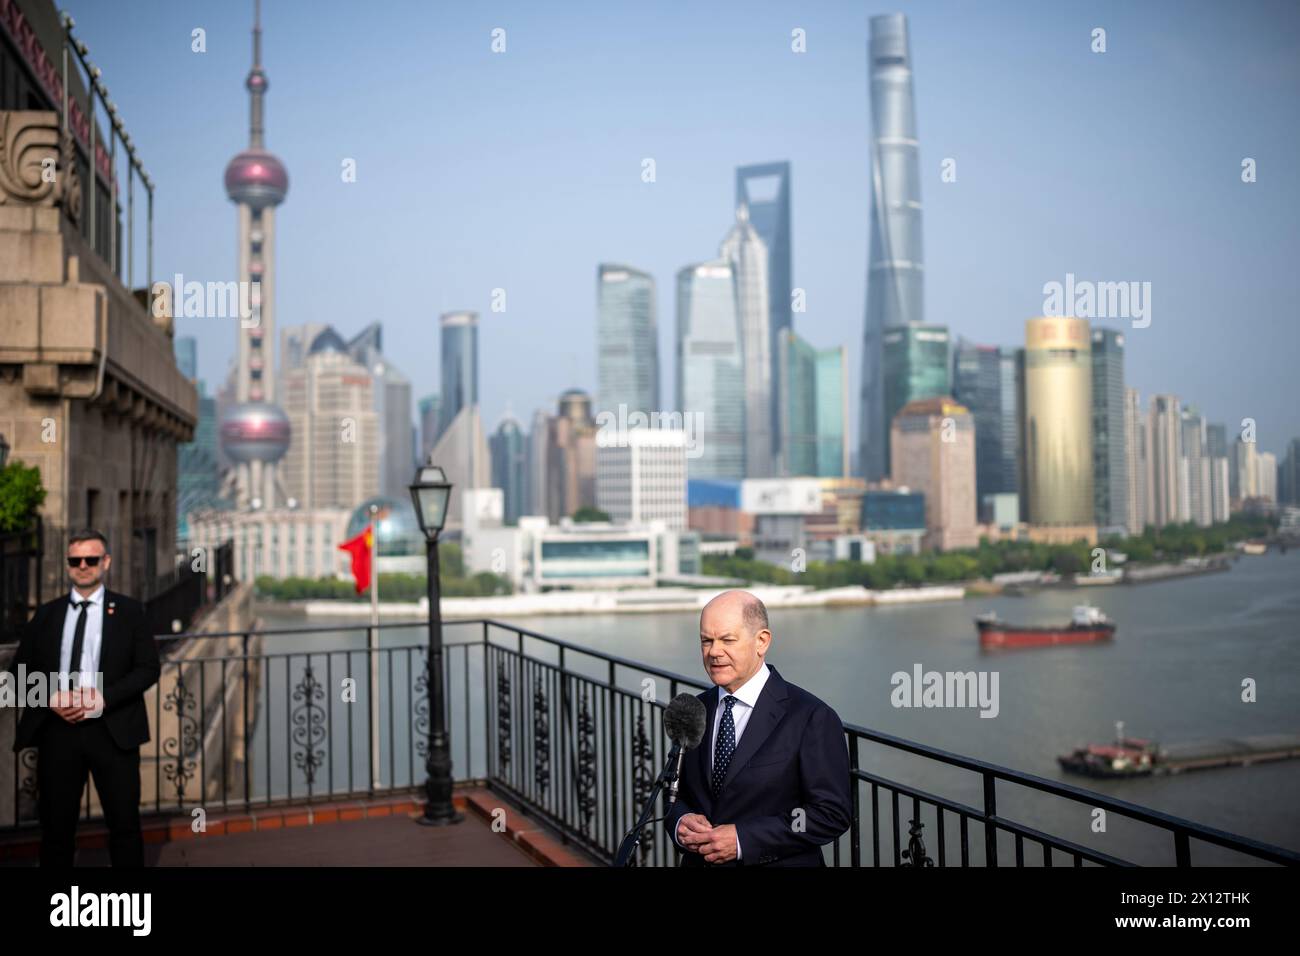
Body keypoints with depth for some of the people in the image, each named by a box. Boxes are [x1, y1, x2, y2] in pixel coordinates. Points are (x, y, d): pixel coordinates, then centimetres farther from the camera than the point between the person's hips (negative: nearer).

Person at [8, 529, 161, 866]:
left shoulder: (129, 611, 5)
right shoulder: (46, 614, 12)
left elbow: (149, 668, -2)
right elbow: (22, 668, 10)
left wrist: (104, 697, -15)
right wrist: (50, 698, -9)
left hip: (112, 730, -2)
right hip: (57, 729, 2)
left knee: (124, 823, 2)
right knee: (56, 825, 8)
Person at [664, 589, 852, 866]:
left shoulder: (812, 718, -18)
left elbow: (833, 814, -20)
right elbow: (678, 791, 8)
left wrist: (743, 840, -24)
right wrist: (679, 822, -14)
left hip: (780, 861, -4)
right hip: (698, 860, 4)